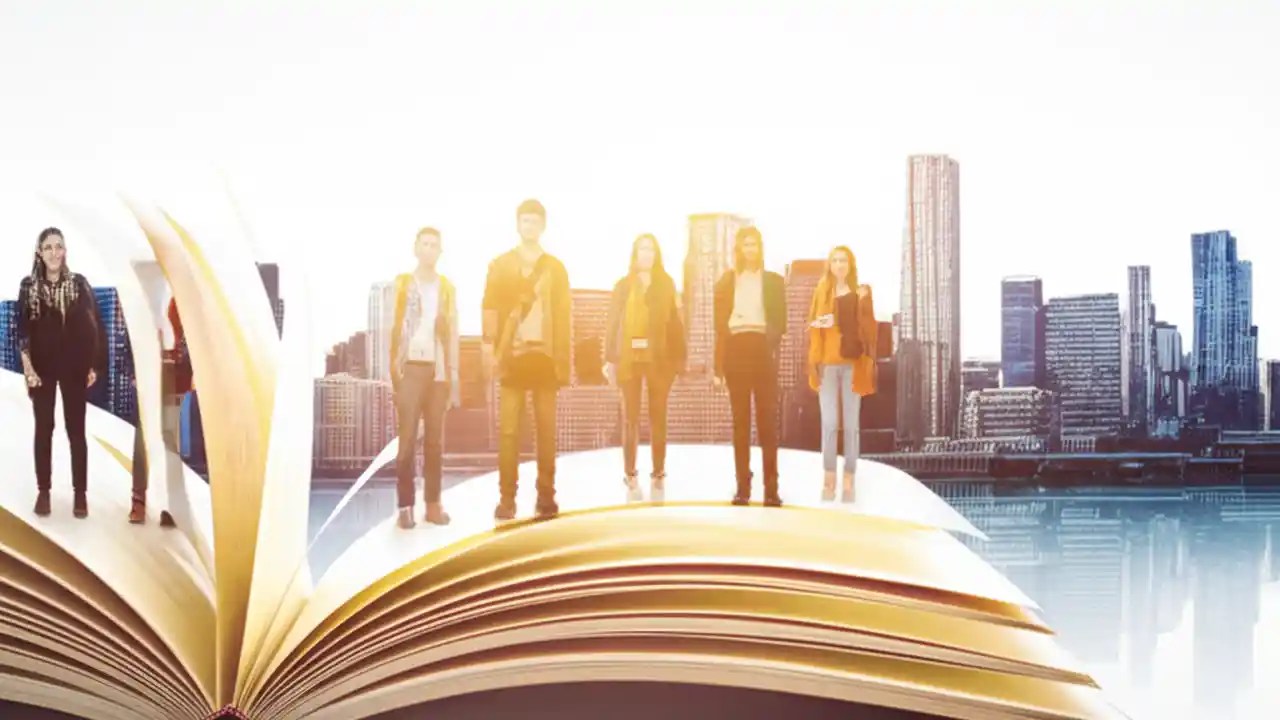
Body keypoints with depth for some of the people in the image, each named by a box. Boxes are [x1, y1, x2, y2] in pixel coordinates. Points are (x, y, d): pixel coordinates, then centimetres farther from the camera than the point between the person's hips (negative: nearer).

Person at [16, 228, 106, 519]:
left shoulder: (79, 283, 1)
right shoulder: (29, 286, 0)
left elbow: (93, 326, 2)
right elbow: (22, 330, -2)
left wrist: (94, 365, -1)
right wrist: (27, 367, -11)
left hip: (75, 367, 0)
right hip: (42, 367, 0)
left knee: (76, 430, 2)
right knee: (43, 429, 5)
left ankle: (80, 494, 6)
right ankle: (43, 491, 12)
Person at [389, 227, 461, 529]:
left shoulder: (447, 288, 12)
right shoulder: (402, 283, 5)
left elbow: (452, 334, 11)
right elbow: (393, 326, 0)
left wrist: (454, 377, 6)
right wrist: (394, 368, -10)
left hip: (437, 369, 2)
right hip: (410, 367, -2)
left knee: (435, 440, 3)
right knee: (408, 439, -6)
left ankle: (433, 504, 5)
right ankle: (405, 506, -5)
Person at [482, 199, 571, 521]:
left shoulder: (555, 267, 11)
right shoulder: (500, 265, 8)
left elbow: (563, 316, 8)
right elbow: (490, 309, 2)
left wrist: (563, 360, 1)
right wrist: (490, 348, -10)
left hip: (545, 356, 1)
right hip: (513, 355, -1)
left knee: (546, 429, 1)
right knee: (508, 429, -4)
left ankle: (546, 495, 5)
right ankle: (507, 497, -2)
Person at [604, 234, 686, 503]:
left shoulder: (666, 284, 8)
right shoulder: (623, 285, 8)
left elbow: (675, 322, 4)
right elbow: (613, 323, 5)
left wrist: (680, 358, -3)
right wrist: (610, 359, -3)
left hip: (659, 358, 0)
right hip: (629, 358, 0)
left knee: (657, 418, 2)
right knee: (630, 419, 1)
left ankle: (658, 478, 6)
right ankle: (631, 478, 5)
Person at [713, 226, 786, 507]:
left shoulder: (774, 281, 11)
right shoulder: (726, 281, 12)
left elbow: (781, 322, 6)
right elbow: (719, 324, 8)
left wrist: (772, 344, -14)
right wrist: (719, 366, 1)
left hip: (763, 351, -1)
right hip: (736, 349, 1)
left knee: (767, 420, -6)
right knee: (740, 421, 2)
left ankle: (771, 488, -6)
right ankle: (743, 486, 4)